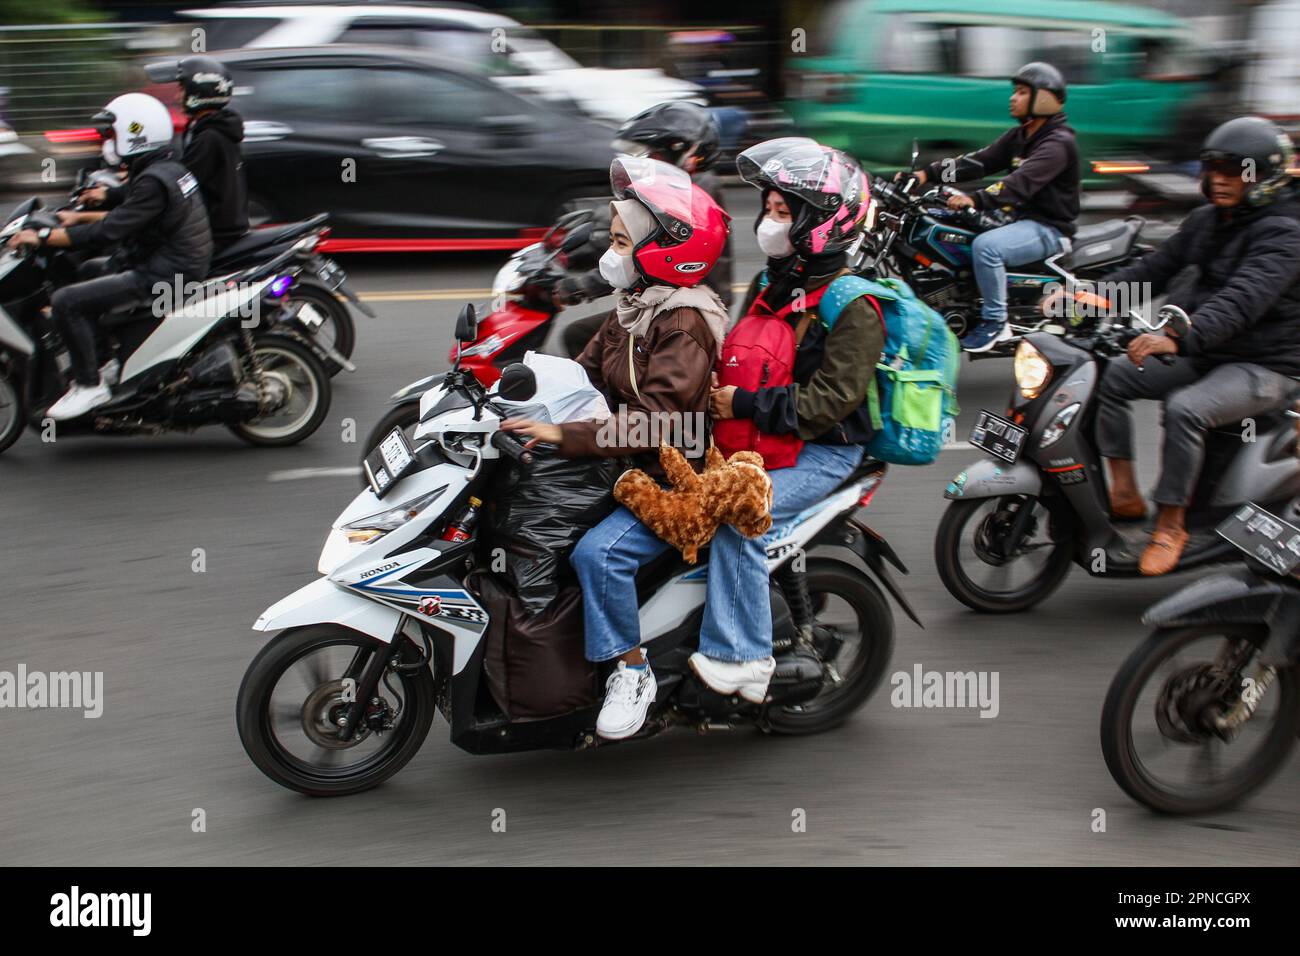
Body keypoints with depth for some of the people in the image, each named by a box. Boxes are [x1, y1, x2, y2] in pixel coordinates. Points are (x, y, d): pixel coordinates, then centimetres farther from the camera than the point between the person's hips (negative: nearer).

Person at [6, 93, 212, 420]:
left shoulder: (153, 182, -21)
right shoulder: (167, 169, 11)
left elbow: (110, 232, -25)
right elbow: (128, 218, 25)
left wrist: (45, 237, -20)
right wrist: (80, 217, 21)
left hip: (161, 276, -11)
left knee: (65, 302, -17)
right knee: (86, 271, 31)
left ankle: (89, 384, -10)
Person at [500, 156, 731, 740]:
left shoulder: (684, 324, -20)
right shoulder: (633, 308, 12)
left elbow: (655, 421, -29)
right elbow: (587, 373, 13)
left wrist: (564, 435, -35)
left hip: (674, 479, -10)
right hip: (626, 468, 10)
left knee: (598, 553, -30)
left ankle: (632, 671, -14)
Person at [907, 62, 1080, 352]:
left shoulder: (1058, 143, -17)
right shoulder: (1019, 136, 14)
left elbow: (1022, 183, -31)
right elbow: (980, 160, 6)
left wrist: (975, 199, -43)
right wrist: (929, 173, -7)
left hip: (1049, 228, -10)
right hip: (1023, 219, 10)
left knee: (986, 246, -33)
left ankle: (995, 321, -22)